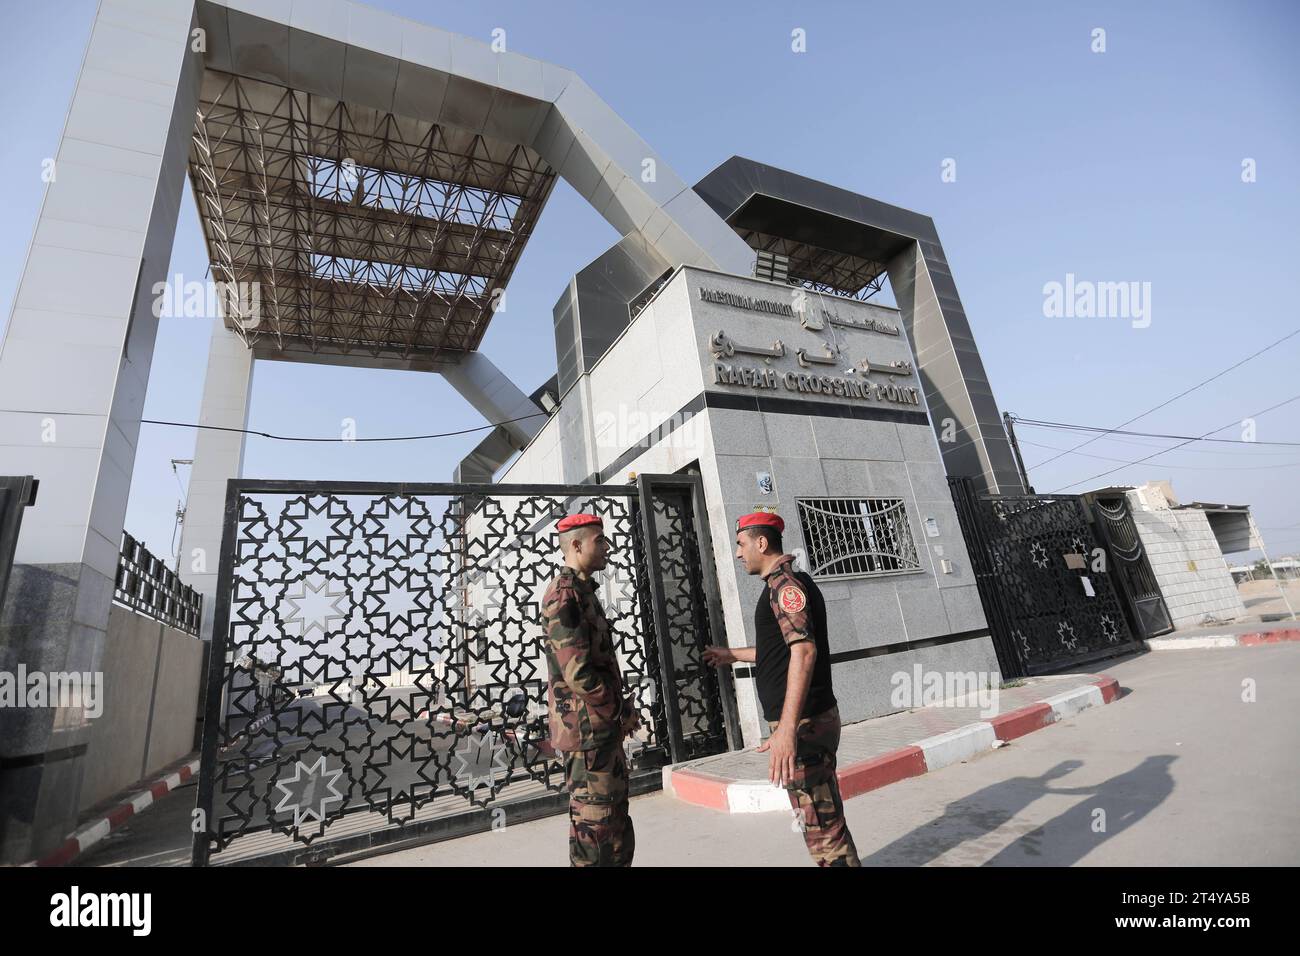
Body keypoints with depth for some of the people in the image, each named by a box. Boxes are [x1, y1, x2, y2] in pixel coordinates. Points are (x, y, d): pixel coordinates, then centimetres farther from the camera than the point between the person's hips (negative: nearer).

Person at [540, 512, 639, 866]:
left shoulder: (583, 592, 13)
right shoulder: (564, 595, -18)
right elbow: (579, 673, -24)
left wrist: (619, 711, 11)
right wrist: (623, 710, -11)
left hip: (604, 728, 10)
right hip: (587, 730, -10)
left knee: (616, 821, 20)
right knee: (594, 825, 3)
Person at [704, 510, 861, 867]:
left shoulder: (784, 582, -16)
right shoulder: (788, 582, 16)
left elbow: (804, 651, -28)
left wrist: (787, 730, -32)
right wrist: (733, 654, 34)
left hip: (804, 723, -10)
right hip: (811, 720, 10)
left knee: (822, 827, 0)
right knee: (827, 820, 21)